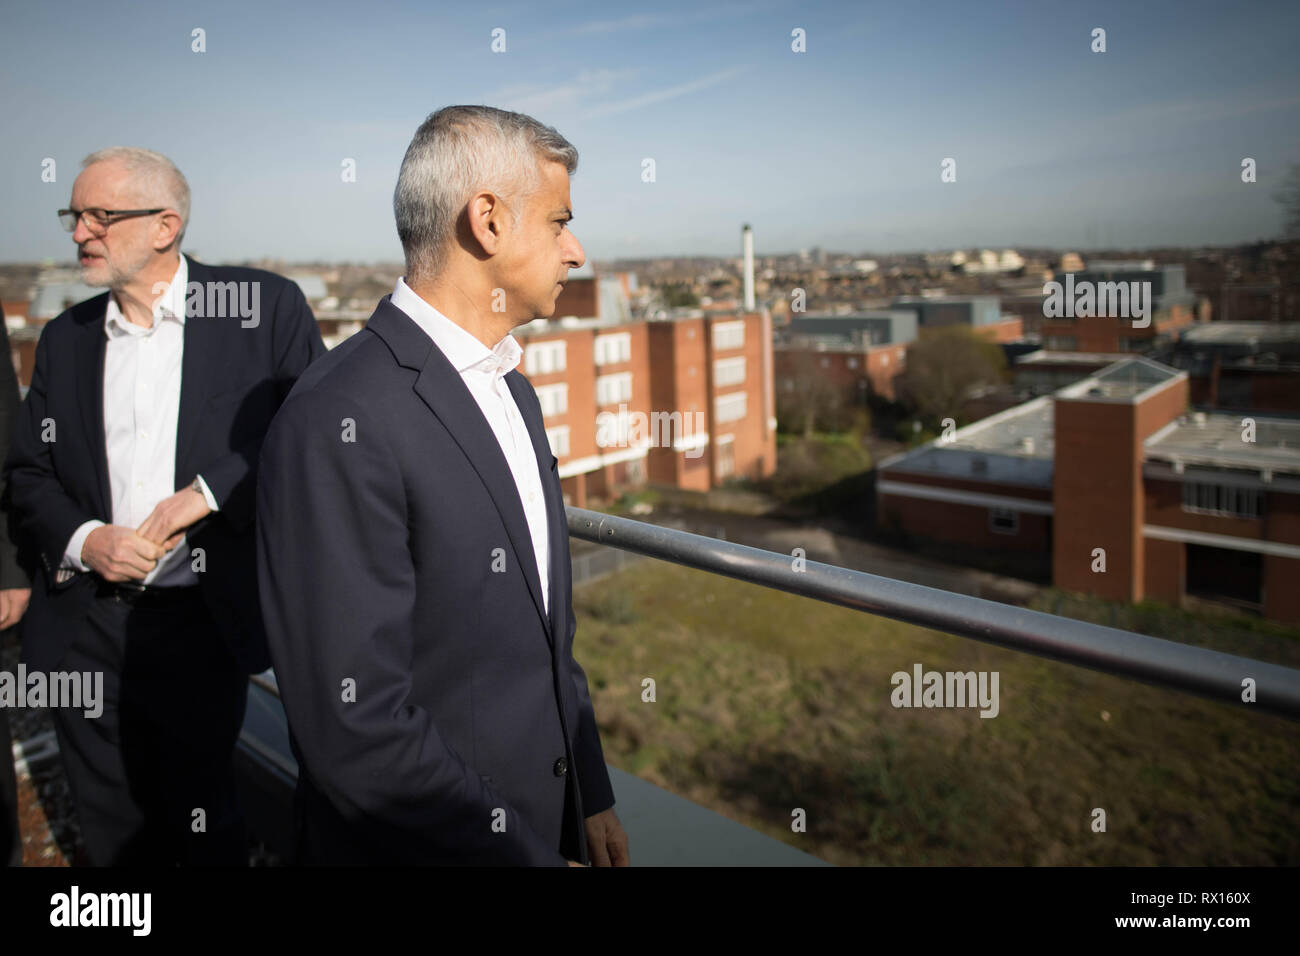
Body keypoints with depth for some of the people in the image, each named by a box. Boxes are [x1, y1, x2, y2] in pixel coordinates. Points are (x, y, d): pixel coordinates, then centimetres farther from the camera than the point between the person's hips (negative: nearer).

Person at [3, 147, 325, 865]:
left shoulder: (265, 307, -4)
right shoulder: (65, 338, 10)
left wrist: (210, 492, -16)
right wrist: (81, 539, -7)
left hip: (204, 624, -4)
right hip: (85, 629, 4)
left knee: (204, 824, 10)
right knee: (112, 832, 17)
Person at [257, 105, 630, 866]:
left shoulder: (514, 391, 6)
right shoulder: (341, 424, -23)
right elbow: (358, 732, -24)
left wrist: (592, 801, 8)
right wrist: (527, 852, -14)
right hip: (427, 842, -7)